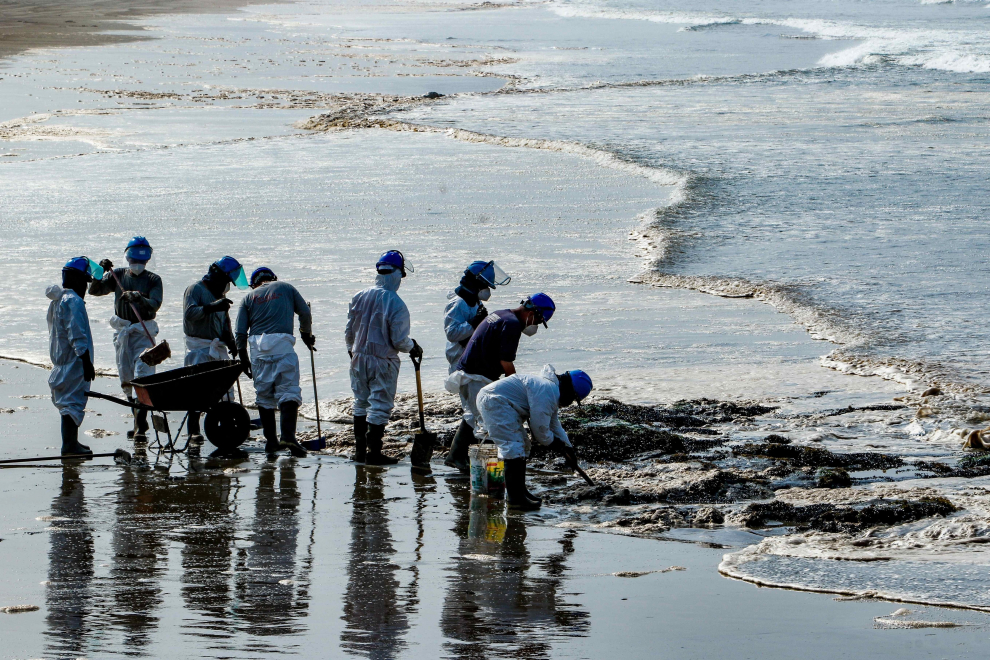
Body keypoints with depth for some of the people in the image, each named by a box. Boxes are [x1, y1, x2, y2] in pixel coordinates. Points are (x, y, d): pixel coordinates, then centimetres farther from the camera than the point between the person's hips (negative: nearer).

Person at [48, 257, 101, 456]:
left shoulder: (57, 300, 14)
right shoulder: (73, 301, -17)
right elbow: (77, 335, -22)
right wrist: (87, 362, -21)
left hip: (61, 359, 10)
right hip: (74, 360, -10)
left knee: (68, 401, 16)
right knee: (72, 402, -8)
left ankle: (71, 442, 24)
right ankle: (69, 445, -9)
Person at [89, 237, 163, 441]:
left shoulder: (153, 280, 0)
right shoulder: (118, 275, 8)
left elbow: (155, 304, -16)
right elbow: (94, 290, 2)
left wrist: (139, 298, -34)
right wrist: (100, 273, -14)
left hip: (143, 332, -4)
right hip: (122, 331, 4)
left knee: (142, 378, -15)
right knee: (127, 381, 7)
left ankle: (141, 426, -20)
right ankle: (139, 422, 22)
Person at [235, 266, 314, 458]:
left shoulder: (249, 297, 17)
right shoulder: (285, 288, 15)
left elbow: (240, 333, 11)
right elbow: (305, 313, 15)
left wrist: (243, 359, 18)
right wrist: (307, 335, 32)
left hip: (258, 346, 2)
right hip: (282, 344, -2)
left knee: (264, 395, 11)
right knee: (288, 391, -6)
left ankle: (270, 440, 10)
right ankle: (288, 435, -24)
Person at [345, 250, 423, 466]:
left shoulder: (359, 297, 0)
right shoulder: (396, 304, -18)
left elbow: (349, 331, 8)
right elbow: (399, 340, -17)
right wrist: (413, 347, 5)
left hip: (359, 358, 6)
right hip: (383, 362, -6)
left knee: (361, 403, 17)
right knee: (380, 406, 1)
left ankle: (360, 449, 21)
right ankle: (373, 452, 0)